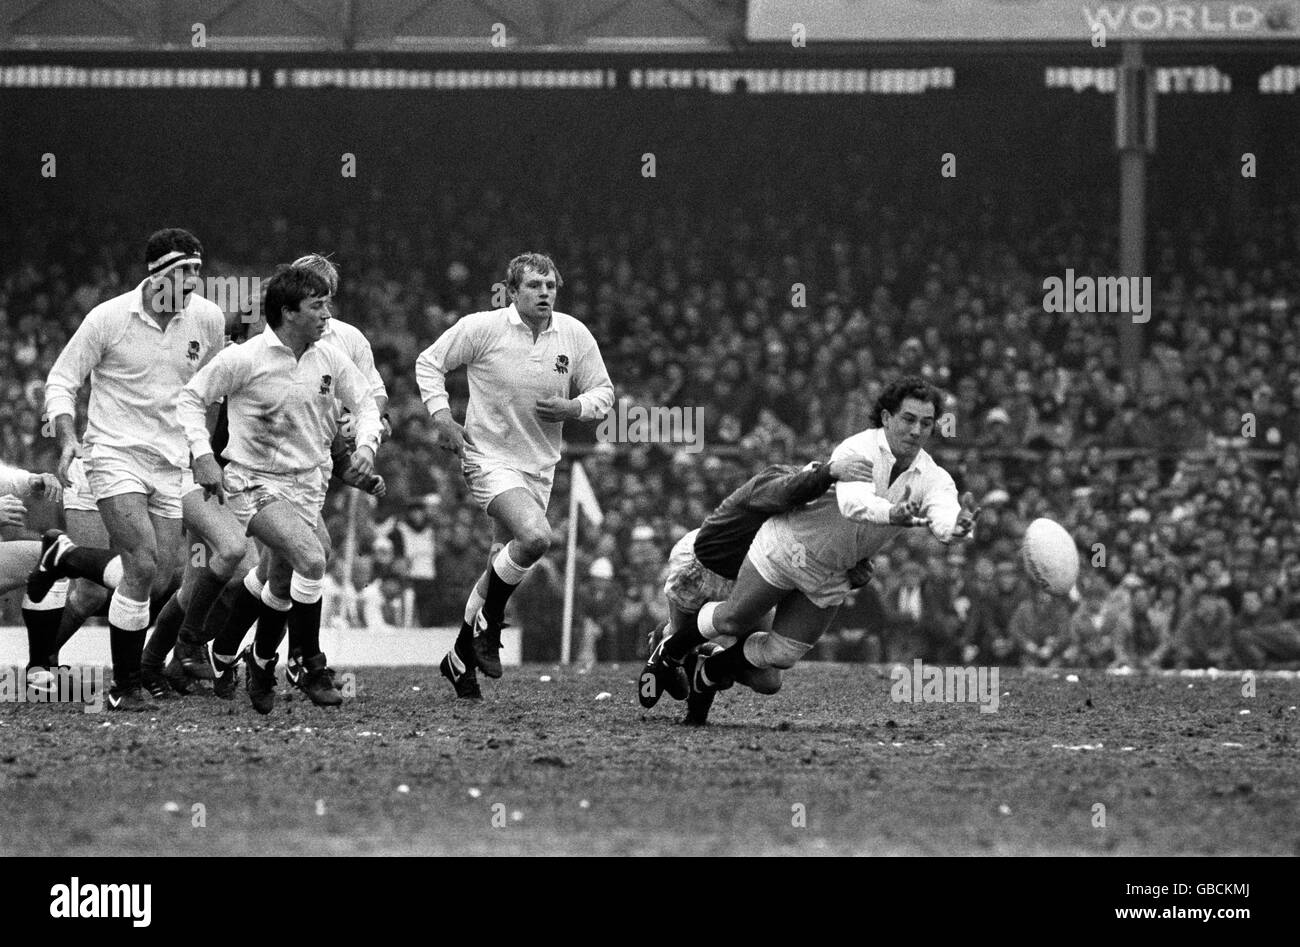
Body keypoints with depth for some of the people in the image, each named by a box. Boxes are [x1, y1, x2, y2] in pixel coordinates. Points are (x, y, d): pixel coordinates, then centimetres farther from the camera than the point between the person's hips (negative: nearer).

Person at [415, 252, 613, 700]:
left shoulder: (575, 336, 0)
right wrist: (441, 416, -10)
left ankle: (461, 658, 29)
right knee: (535, 536, -27)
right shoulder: (482, 328, -10)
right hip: (490, 457, -5)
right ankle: (488, 622, -4)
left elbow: (603, 393, 9)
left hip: (539, 466, 5)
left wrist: (571, 408, -12)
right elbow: (429, 362, 2)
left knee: (503, 566, 12)